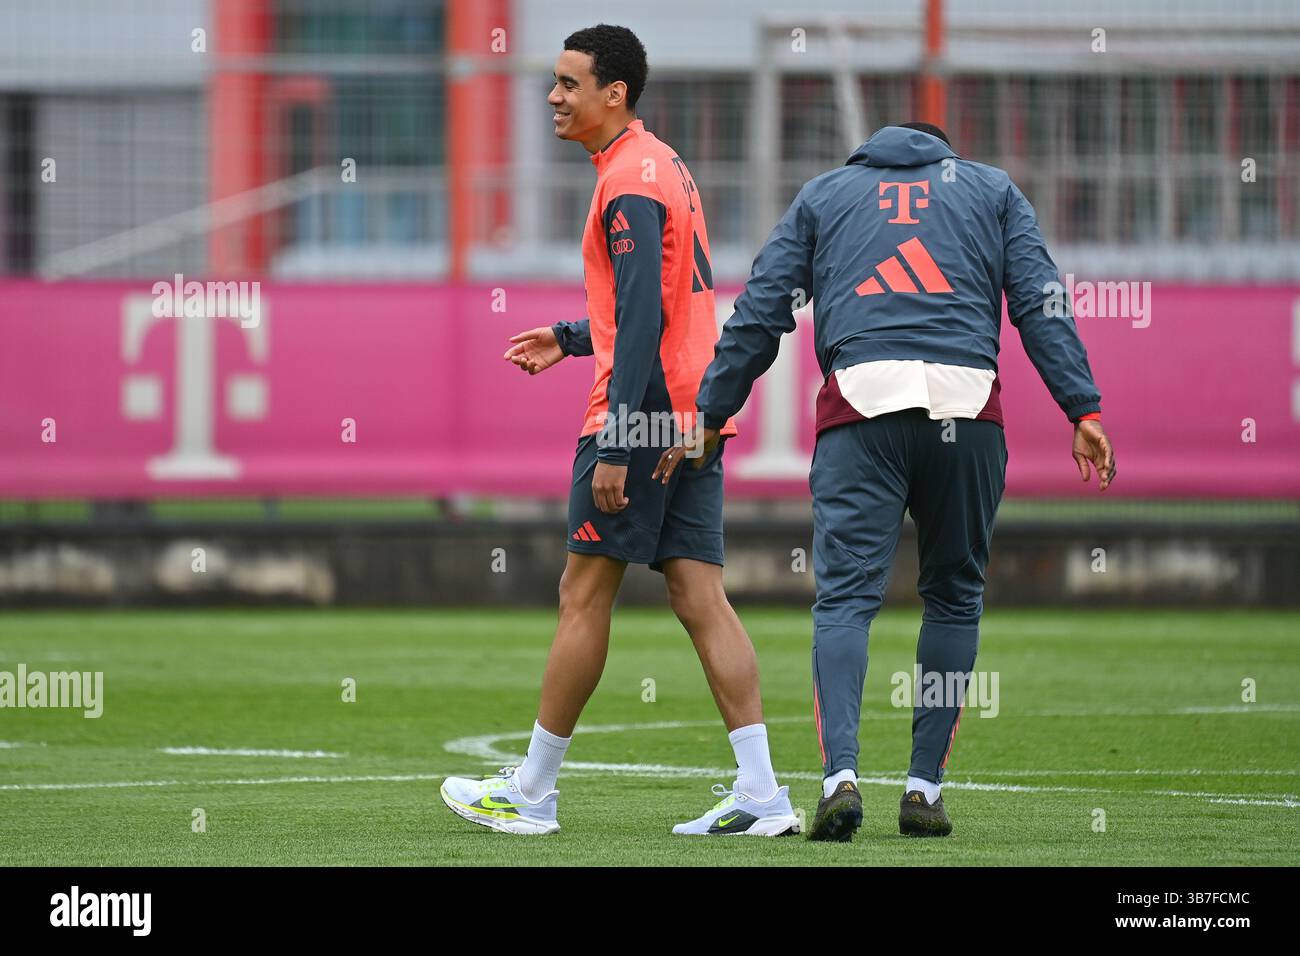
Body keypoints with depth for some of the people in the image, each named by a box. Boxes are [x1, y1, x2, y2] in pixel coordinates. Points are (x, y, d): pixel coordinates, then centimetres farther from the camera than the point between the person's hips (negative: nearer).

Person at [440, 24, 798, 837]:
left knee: (584, 597, -1)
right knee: (702, 602, 4)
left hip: (642, 414, -9)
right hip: (695, 416, 9)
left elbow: (642, 318, -20)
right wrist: (571, 340, 28)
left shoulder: (630, 182, -13)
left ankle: (531, 793, 6)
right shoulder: (666, 169, 18)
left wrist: (614, 446, -23)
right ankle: (760, 794, -4)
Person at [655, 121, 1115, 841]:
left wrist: (709, 418, 18)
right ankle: (924, 788, 9)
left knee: (845, 597, -4)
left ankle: (840, 774, -23)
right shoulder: (991, 188, 23)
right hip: (967, 405, 1)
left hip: (861, 401, 0)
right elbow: (1042, 303, 11)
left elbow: (760, 313, 15)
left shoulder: (822, 194, 23)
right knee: (954, 595, 13)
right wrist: (1083, 411, 6)